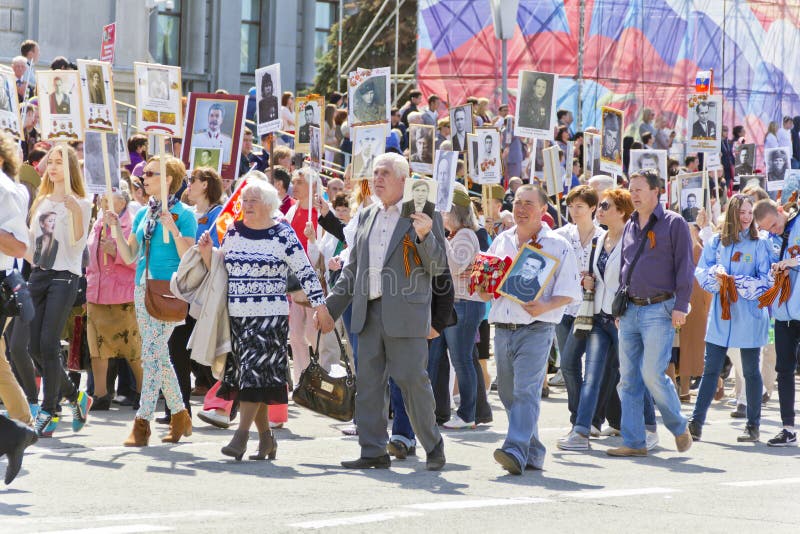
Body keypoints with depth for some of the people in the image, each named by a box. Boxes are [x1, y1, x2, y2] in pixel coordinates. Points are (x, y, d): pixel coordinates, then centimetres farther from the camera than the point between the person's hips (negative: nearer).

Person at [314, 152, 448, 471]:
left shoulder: (425, 214, 0)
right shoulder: (367, 217, 18)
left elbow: (439, 266, -4)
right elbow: (352, 268, 23)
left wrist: (425, 236, -21)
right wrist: (331, 308, 20)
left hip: (405, 313, -6)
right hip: (369, 313, 6)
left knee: (413, 380, -6)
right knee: (367, 382, 4)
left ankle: (434, 448, 7)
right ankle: (373, 453, 8)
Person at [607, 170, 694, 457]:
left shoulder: (674, 223, -2)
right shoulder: (630, 226, 17)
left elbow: (684, 266, -6)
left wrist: (680, 305, -13)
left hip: (659, 310, -7)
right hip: (630, 311, 7)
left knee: (652, 374, -13)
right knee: (628, 379, 3)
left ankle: (679, 428, 8)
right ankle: (633, 442, 6)